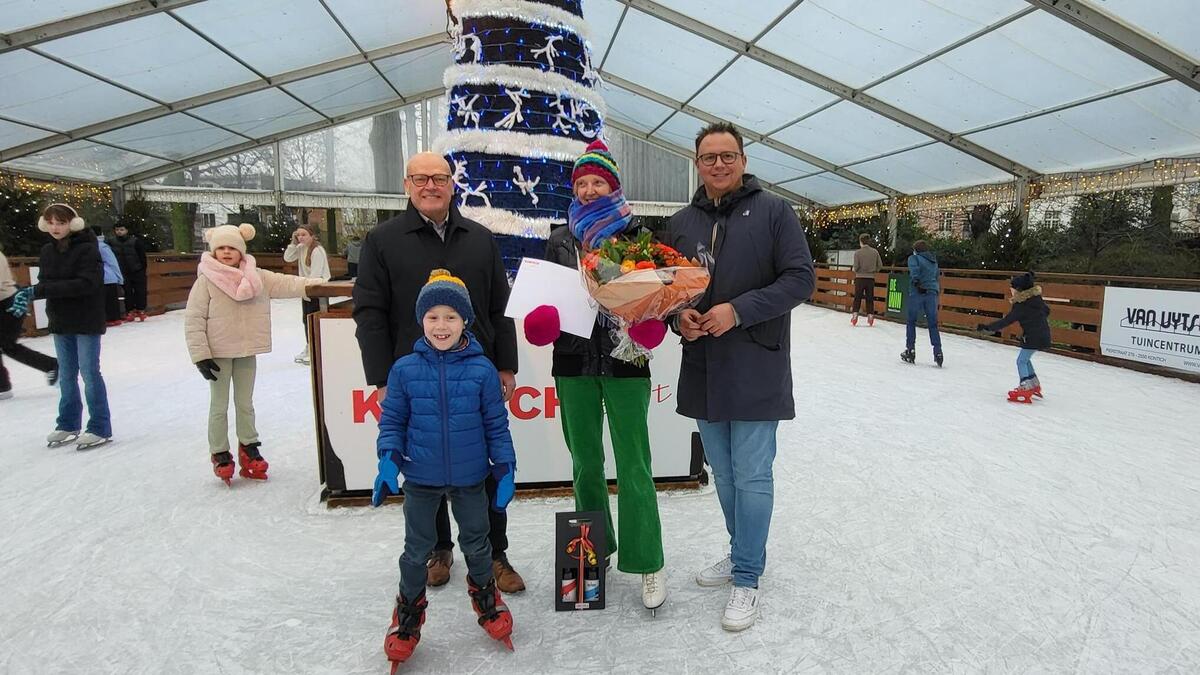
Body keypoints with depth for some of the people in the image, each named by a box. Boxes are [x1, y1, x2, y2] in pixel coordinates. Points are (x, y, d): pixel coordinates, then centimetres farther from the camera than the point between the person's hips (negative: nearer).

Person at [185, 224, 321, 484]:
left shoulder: (257, 277, 1)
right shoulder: (206, 281, -11)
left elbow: (285, 284, -1)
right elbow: (193, 320, -12)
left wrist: (317, 284, -13)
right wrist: (201, 355, -15)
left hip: (246, 352, 4)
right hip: (219, 353, -4)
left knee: (245, 403, 17)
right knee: (219, 406, 8)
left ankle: (249, 447, 31)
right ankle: (220, 453, 21)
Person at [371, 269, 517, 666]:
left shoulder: (481, 369, -11)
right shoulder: (405, 369, -9)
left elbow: (497, 424, -4)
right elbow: (392, 421, 0)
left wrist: (505, 469, -4)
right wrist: (388, 461, -13)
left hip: (470, 477, 0)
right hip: (420, 478, 0)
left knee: (476, 543, 20)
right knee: (417, 549, 16)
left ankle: (484, 595, 47)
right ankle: (409, 610, 40)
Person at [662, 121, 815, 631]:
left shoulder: (773, 212, -2)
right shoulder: (681, 223, 11)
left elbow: (801, 279, -9)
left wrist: (739, 310, -20)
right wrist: (677, 315, -7)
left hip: (756, 368, -5)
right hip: (702, 368, 5)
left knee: (751, 477, 2)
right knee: (723, 474, 17)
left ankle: (746, 578, 17)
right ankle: (742, 553, 36)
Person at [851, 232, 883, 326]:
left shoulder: (857, 252, -10)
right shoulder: (875, 251, -1)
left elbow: (856, 267, -12)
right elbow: (880, 265, 0)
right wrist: (874, 271, 16)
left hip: (860, 277, -2)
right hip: (871, 278, 2)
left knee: (857, 298, 6)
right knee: (870, 298, 9)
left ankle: (855, 315, 1)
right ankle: (870, 316, 10)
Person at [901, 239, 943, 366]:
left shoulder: (914, 258, 1)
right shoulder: (934, 260, 19)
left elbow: (914, 269, -17)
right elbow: (936, 276, 17)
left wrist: (916, 282, -25)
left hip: (917, 293, -4)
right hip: (932, 293, 5)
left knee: (911, 322, 6)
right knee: (933, 324, 5)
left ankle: (910, 350, 5)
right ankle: (938, 352, -1)